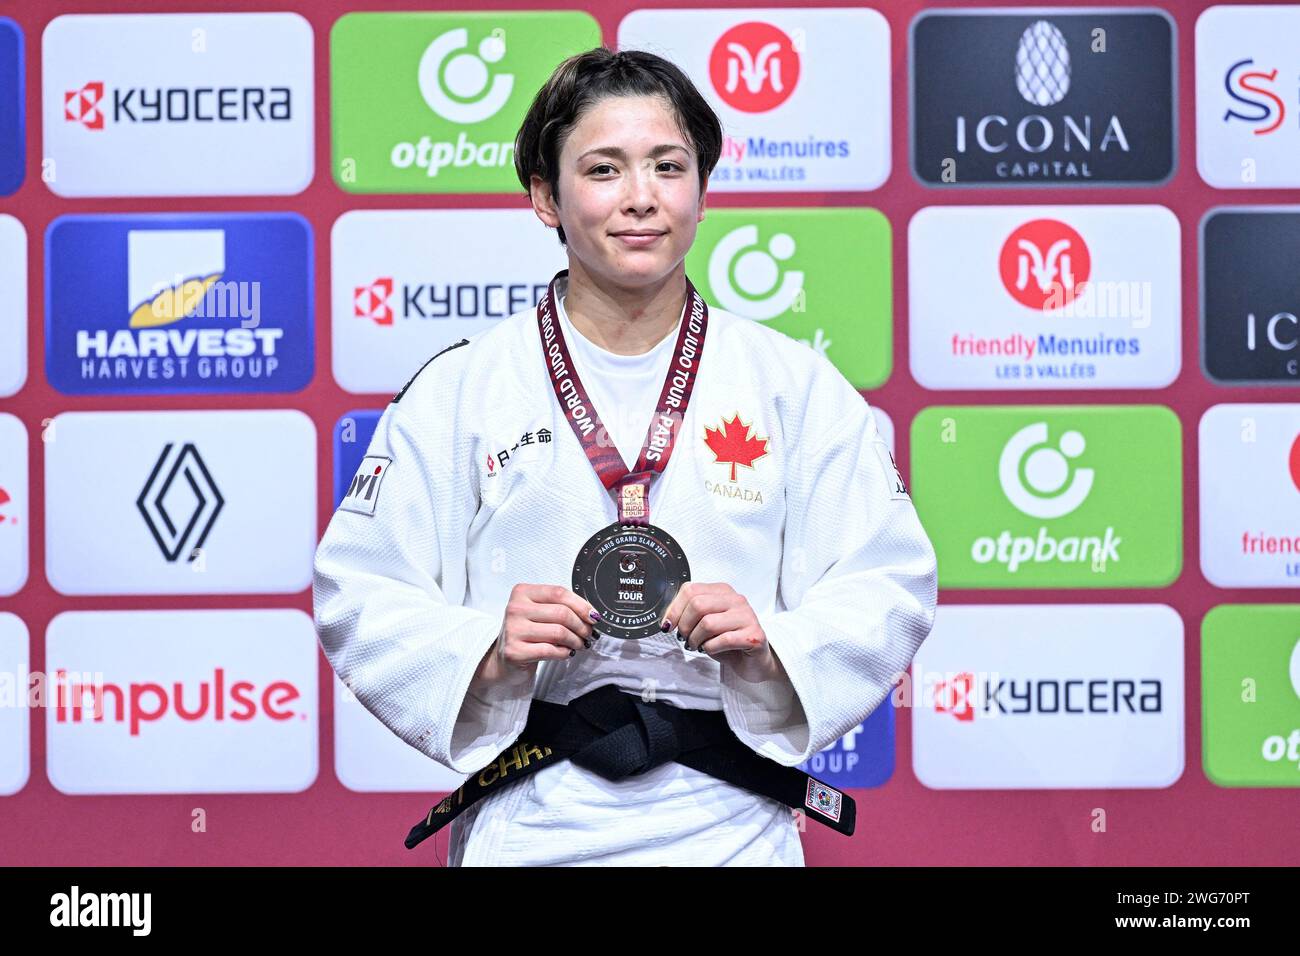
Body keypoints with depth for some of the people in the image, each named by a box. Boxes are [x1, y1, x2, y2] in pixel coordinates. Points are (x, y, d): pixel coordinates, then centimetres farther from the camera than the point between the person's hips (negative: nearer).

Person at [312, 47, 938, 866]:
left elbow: (890, 588, 2)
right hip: (528, 829, 0)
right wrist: (485, 653, -16)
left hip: (731, 828, 1)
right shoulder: (457, 391, 1)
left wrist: (770, 646, -16)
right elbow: (359, 598, 2)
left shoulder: (796, 387, 3)